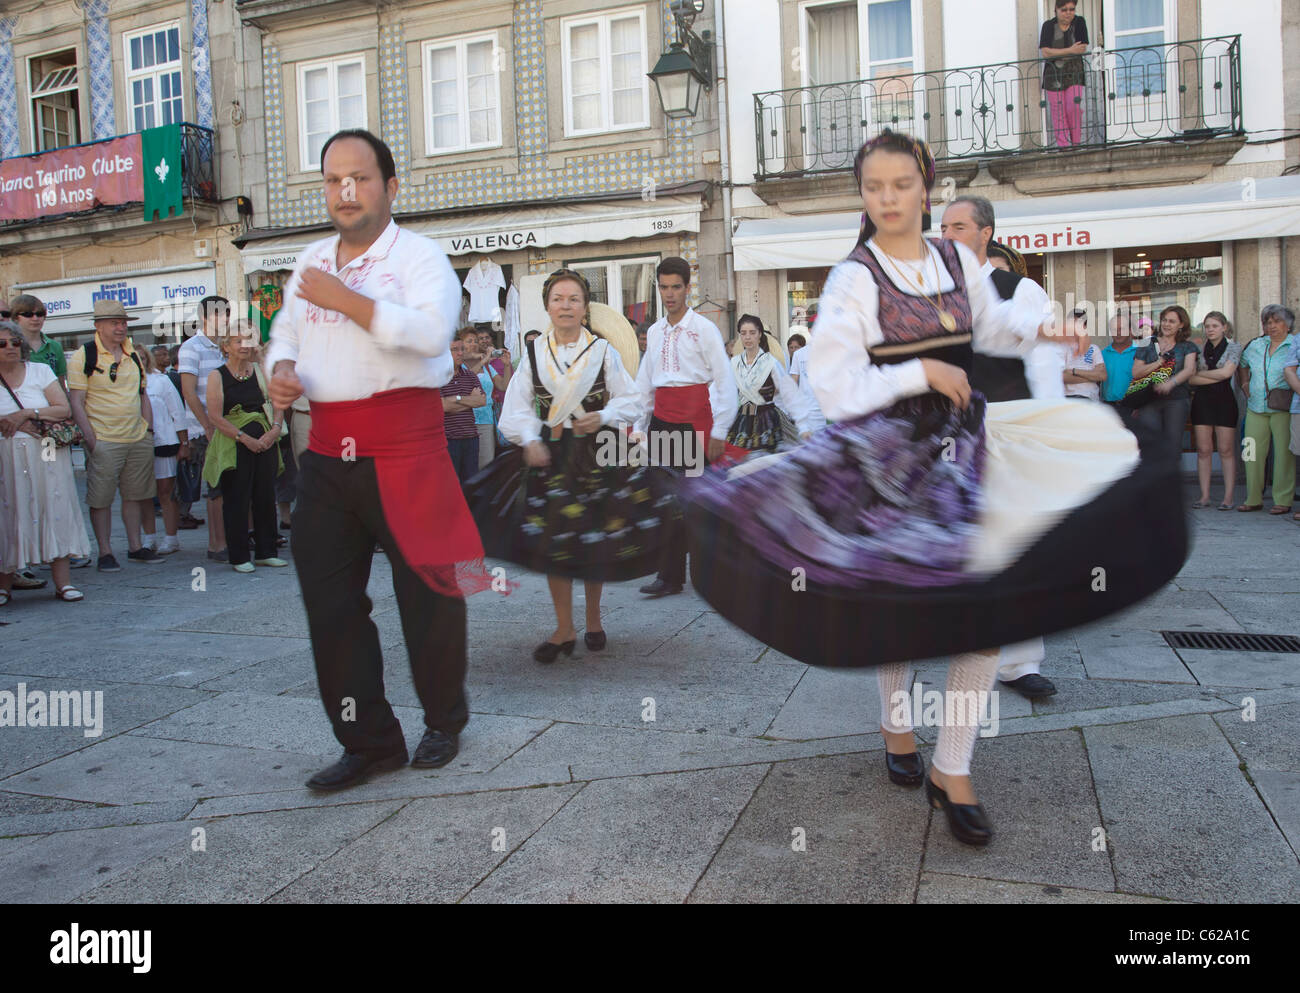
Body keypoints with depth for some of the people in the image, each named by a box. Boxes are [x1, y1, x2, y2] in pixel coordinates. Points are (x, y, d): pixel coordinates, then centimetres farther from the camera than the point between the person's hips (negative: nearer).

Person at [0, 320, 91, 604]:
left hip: (45, 455, 0)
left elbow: (65, 409, -2)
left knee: (54, 509, -4)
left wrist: (26, 414, -10)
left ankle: (63, 581, -3)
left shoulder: (40, 371, 7)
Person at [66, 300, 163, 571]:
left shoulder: (133, 355, 13)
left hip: (138, 439, 6)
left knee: (135, 494, 11)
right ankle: (105, 552, 8)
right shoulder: (84, 356, -4)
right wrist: (90, 437, -13)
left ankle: (135, 546, 21)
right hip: (104, 440, -5)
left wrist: (148, 428, 11)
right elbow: (77, 401, -7)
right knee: (101, 498, 0)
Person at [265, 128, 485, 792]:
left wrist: (346, 299, -19)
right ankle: (368, 741, 20)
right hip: (328, 448, 6)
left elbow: (432, 332, -20)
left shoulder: (419, 256, -3)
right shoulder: (310, 262, 18)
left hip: (403, 444, -6)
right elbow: (285, 331, 27)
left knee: (426, 592, 3)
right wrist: (281, 369, 5)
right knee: (329, 599, 6)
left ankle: (443, 722, 26)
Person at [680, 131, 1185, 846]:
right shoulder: (853, 279, -10)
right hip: (887, 456, -4)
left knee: (986, 606, -4)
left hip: (963, 444, 4)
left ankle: (951, 771, 10)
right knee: (893, 604, 11)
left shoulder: (958, 261, 5)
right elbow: (835, 393, -16)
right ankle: (896, 721, 40)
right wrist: (920, 372, -17)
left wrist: (1032, 332, 10)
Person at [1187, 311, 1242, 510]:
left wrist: (1200, 374, -3)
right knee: (1203, 449, 1)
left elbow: (1227, 372, -12)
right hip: (1202, 400, 3)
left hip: (1224, 399, -3)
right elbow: (1190, 379, -1)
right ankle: (1204, 496, 4)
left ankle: (1228, 497, -1)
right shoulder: (1199, 350, 10)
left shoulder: (1233, 348, 3)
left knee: (1226, 450, -3)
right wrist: (1216, 377, -9)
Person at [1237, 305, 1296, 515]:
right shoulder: (1256, 345, 14)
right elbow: (1243, 364, 30)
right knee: (1253, 453, 3)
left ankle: (1283, 500, 3)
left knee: (1283, 452, -3)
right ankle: (1253, 499, 11)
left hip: (1282, 409, -4)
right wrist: (1245, 384, 18)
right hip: (1256, 408, 5)